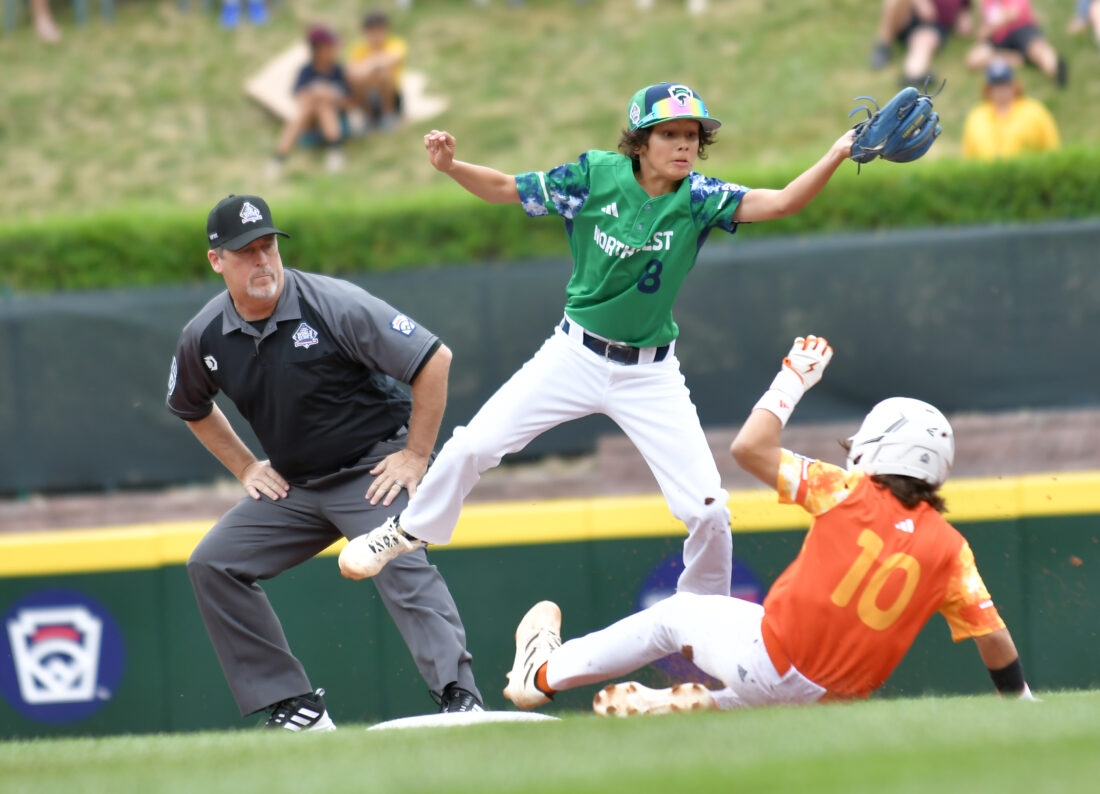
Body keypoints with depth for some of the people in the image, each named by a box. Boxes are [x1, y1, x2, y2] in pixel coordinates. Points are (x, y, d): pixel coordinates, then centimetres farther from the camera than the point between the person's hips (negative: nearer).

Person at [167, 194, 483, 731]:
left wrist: (416, 457, -15)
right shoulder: (203, 338, -4)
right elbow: (192, 408, 21)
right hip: (293, 485, 6)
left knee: (400, 565, -29)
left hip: (375, 470, -6)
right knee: (212, 562, -3)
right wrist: (245, 468, 12)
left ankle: (460, 699, -39)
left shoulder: (332, 305, -20)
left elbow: (434, 360, -17)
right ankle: (297, 707, -3)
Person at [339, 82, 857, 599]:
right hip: (576, 357, 0)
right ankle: (408, 532, 21)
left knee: (708, 510, -9)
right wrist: (450, 166, -21)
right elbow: (505, 188, -3)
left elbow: (780, 203, -24)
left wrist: (835, 156, -39)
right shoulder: (595, 177, -11)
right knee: (472, 446, -7)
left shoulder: (697, 198, -11)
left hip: (652, 375, 0)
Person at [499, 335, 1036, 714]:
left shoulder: (850, 492, -7)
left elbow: (749, 447, -4)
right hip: (838, 698, 3)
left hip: (772, 662, -3)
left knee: (675, 614, 23)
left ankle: (544, 673, 36)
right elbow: (992, 634, -5)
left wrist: (794, 378, 7)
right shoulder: (950, 548, 0)